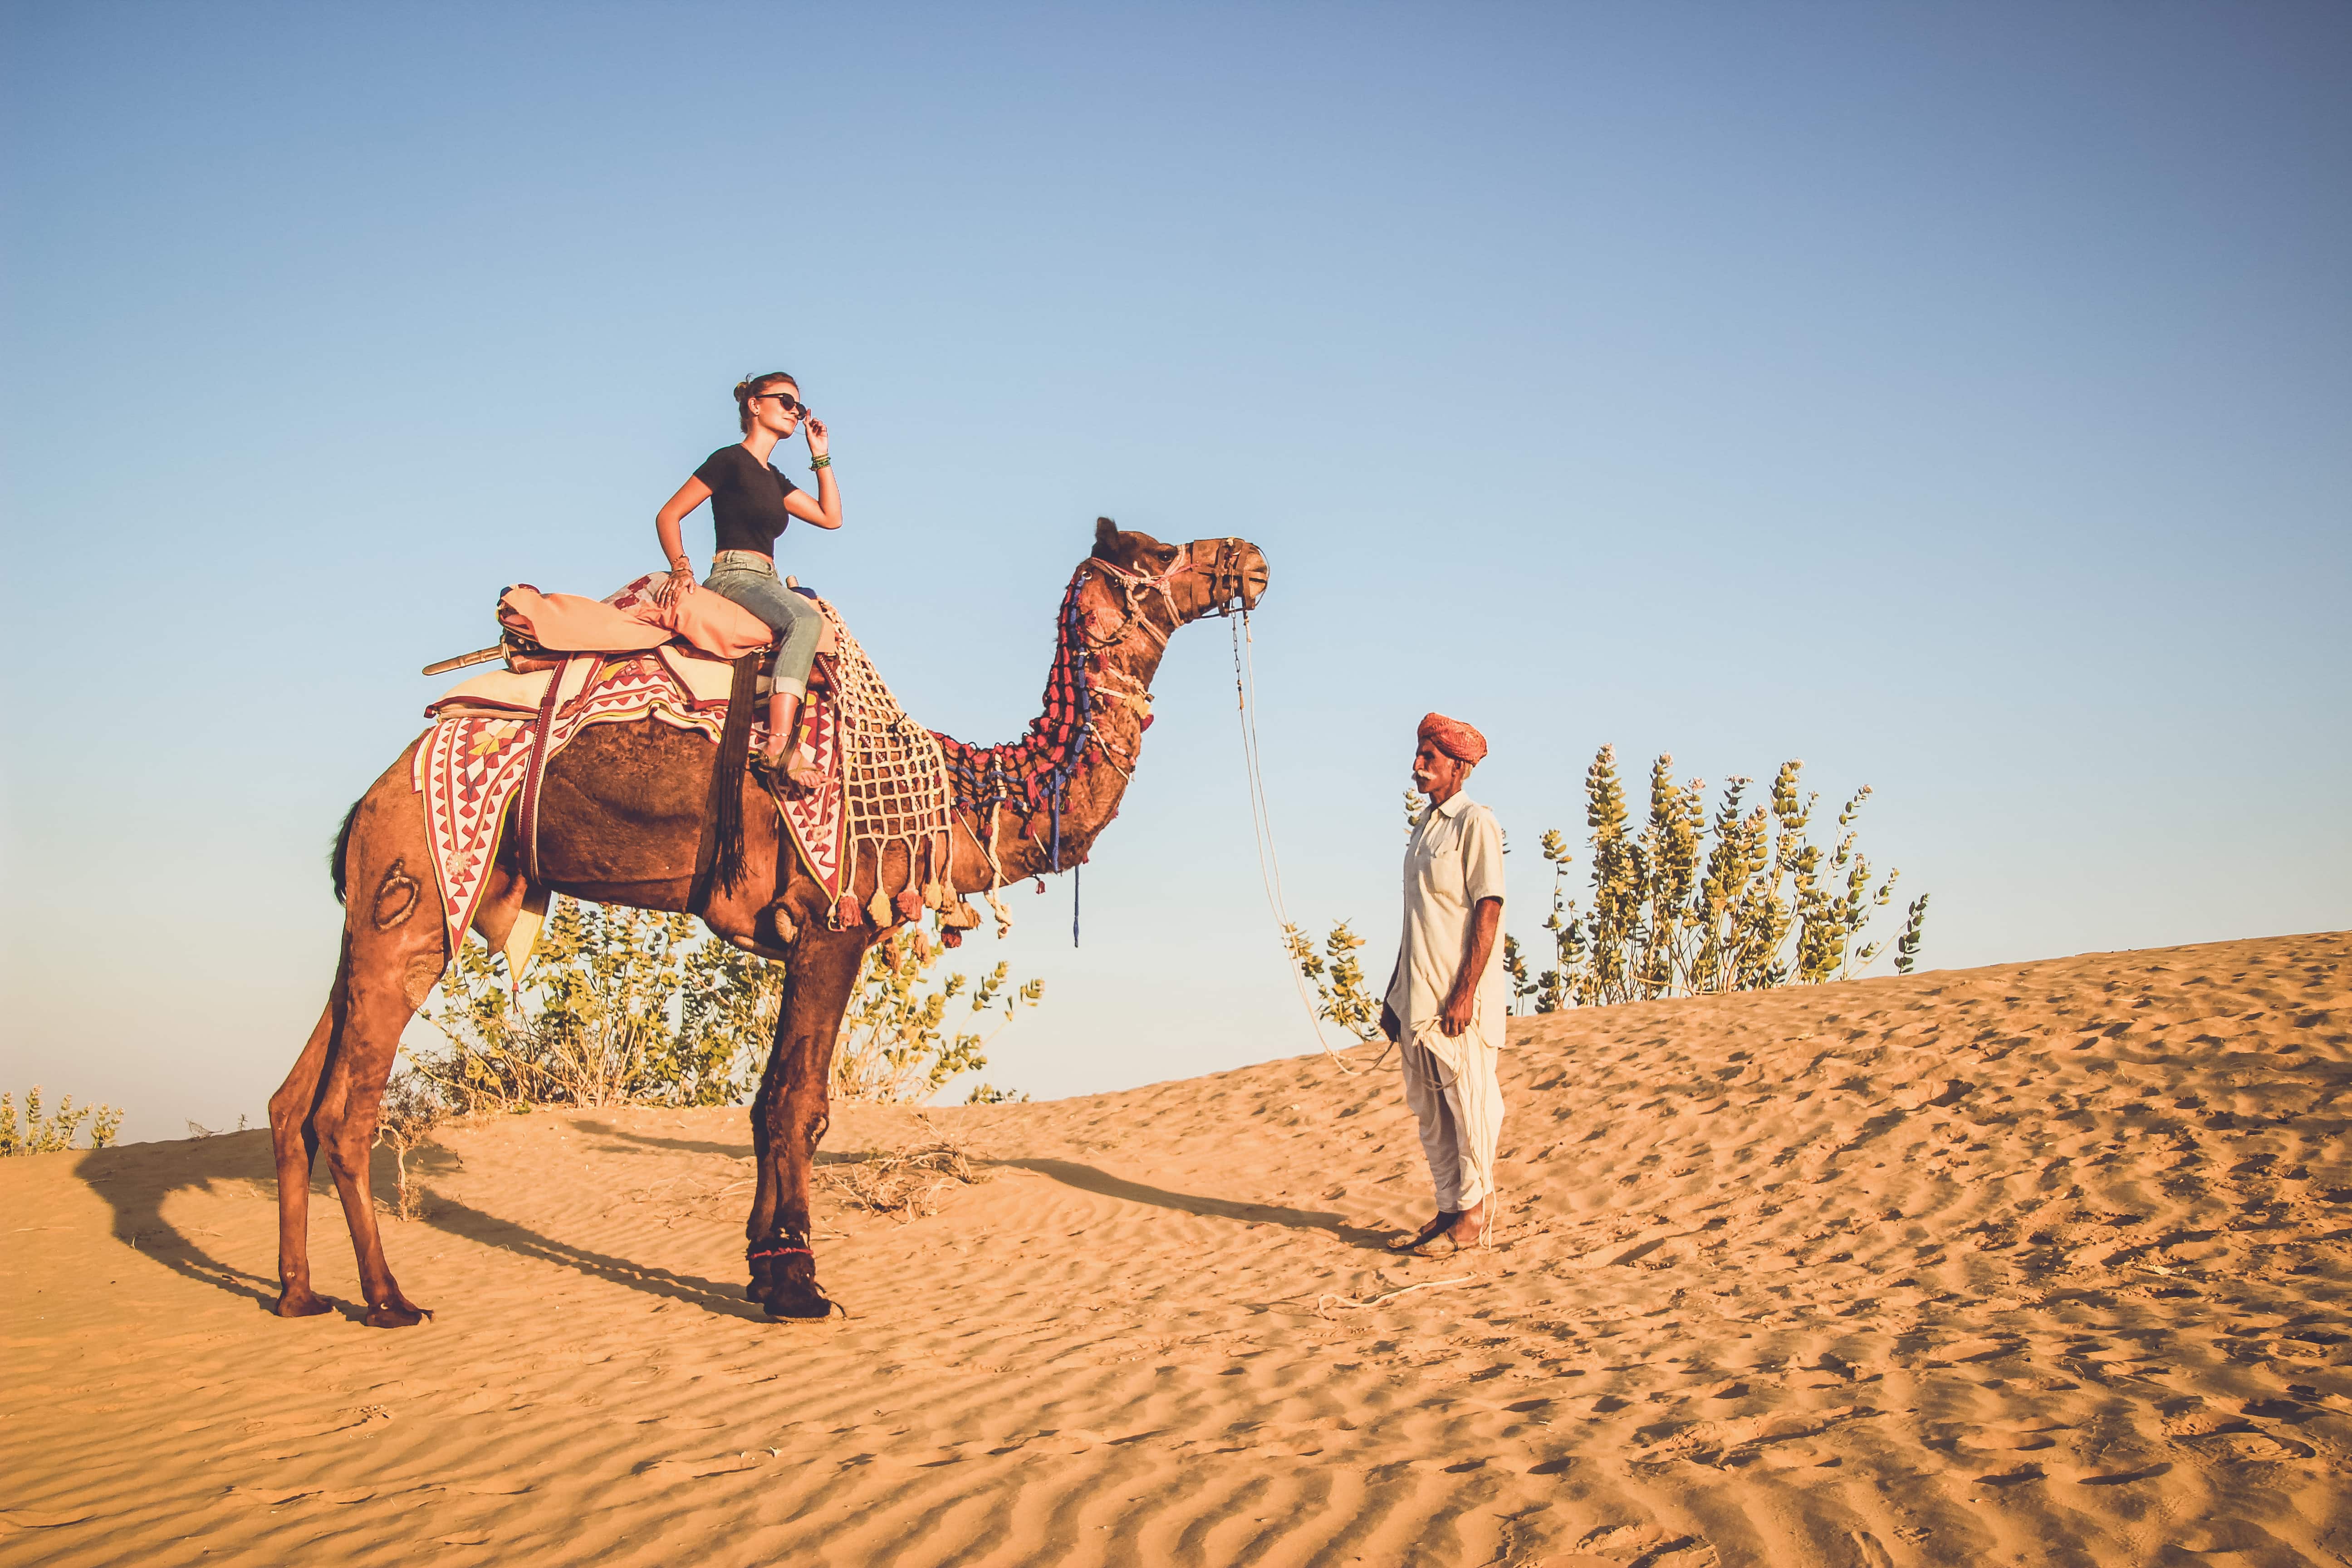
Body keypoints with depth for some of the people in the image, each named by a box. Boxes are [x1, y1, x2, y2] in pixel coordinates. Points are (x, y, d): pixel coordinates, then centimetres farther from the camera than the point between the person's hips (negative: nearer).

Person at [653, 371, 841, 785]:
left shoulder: (774, 479, 25)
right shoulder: (730, 461, 1)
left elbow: (831, 517, 25)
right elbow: (668, 515, -1)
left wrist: (821, 457, 23)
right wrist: (682, 568, -15)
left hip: (768, 582, 9)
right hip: (735, 575, -9)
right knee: (806, 618, -34)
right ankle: (778, 747, -47)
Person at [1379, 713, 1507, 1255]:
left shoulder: (1475, 823, -9)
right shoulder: (1423, 827, 16)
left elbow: (1488, 910, -14)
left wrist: (1465, 993, -20)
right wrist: (1395, 993, 18)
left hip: (1459, 999, -8)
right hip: (1419, 997, 8)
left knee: (1469, 1105, -2)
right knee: (1430, 1110, 10)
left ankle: (1474, 1214, 6)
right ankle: (1448, 1211, 18)